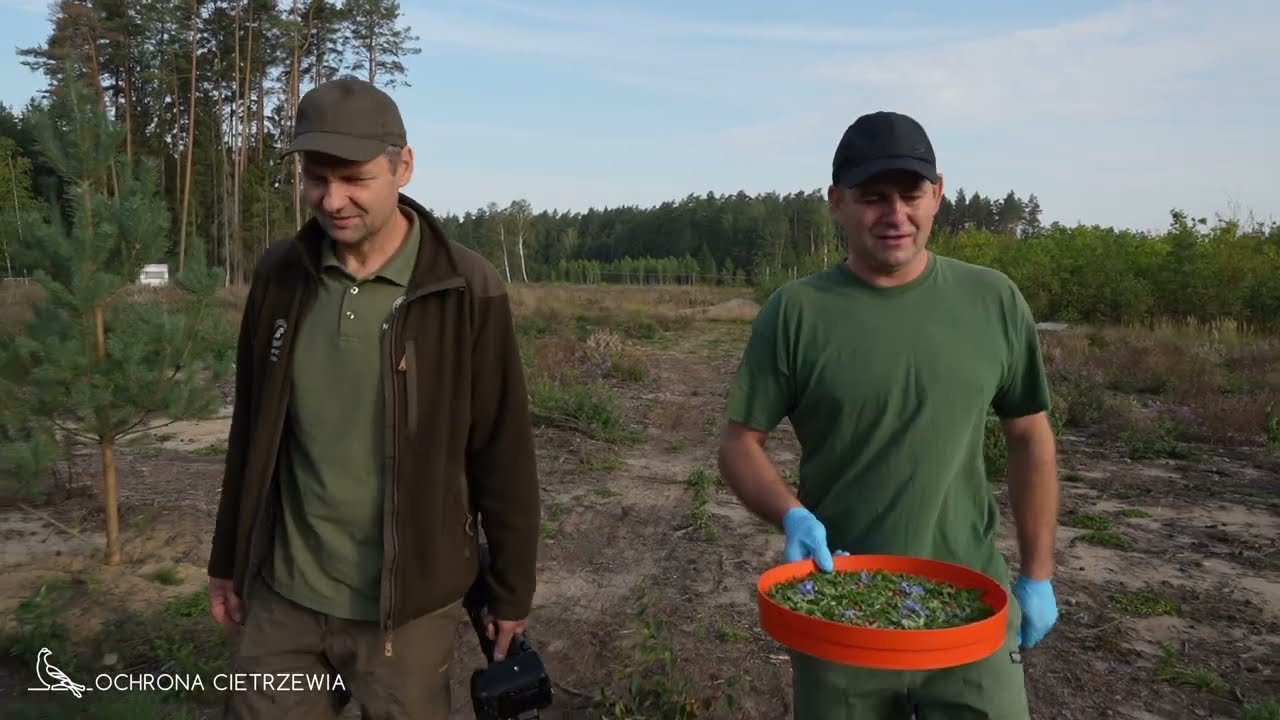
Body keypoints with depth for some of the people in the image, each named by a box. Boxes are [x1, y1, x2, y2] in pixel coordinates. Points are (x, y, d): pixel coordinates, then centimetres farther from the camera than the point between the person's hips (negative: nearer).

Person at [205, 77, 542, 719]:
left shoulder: (466, 292, -15)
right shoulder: (279, 275, -2)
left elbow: (503, 458, -9)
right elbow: (251, 431, 8)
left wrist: (511, 591, -2)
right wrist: (227, 560, 13)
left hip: (404, 604, -3)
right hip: (282, 595, 4)